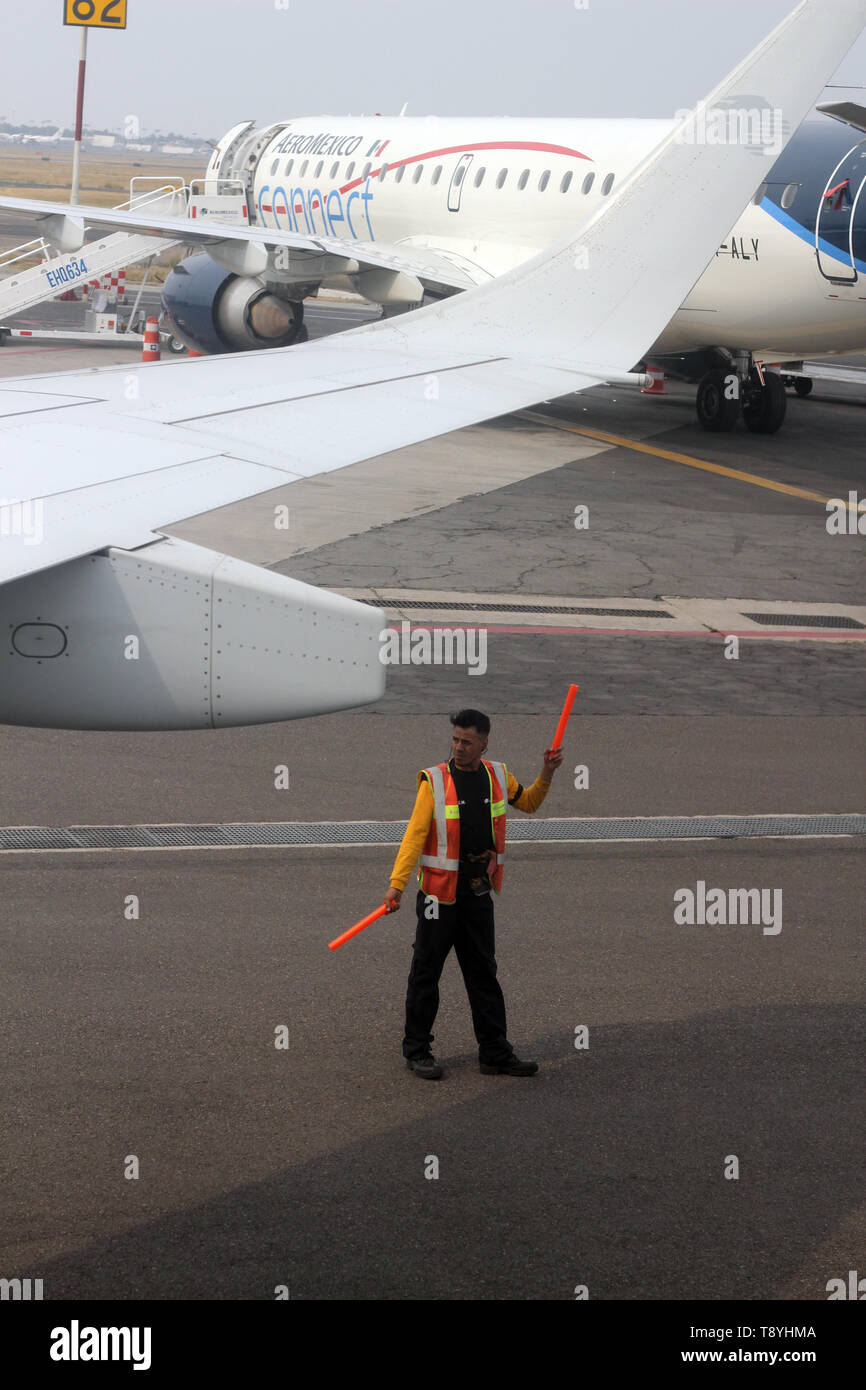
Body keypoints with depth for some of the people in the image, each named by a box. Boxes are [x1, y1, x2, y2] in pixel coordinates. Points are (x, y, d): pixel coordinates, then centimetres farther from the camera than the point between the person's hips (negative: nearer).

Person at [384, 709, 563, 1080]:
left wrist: (546, 774, 7)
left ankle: (496, 1053, 17)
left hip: (479, 894, 5)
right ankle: (416, 1051, 15)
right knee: (426, 972, 4)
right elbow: (415, 834, -13)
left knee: (484, 973, 11)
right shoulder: (434, 781, -9)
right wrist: (397, 883, -21)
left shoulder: (497, 776, 5)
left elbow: (528, 802, 25)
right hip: (439, 892, -5)